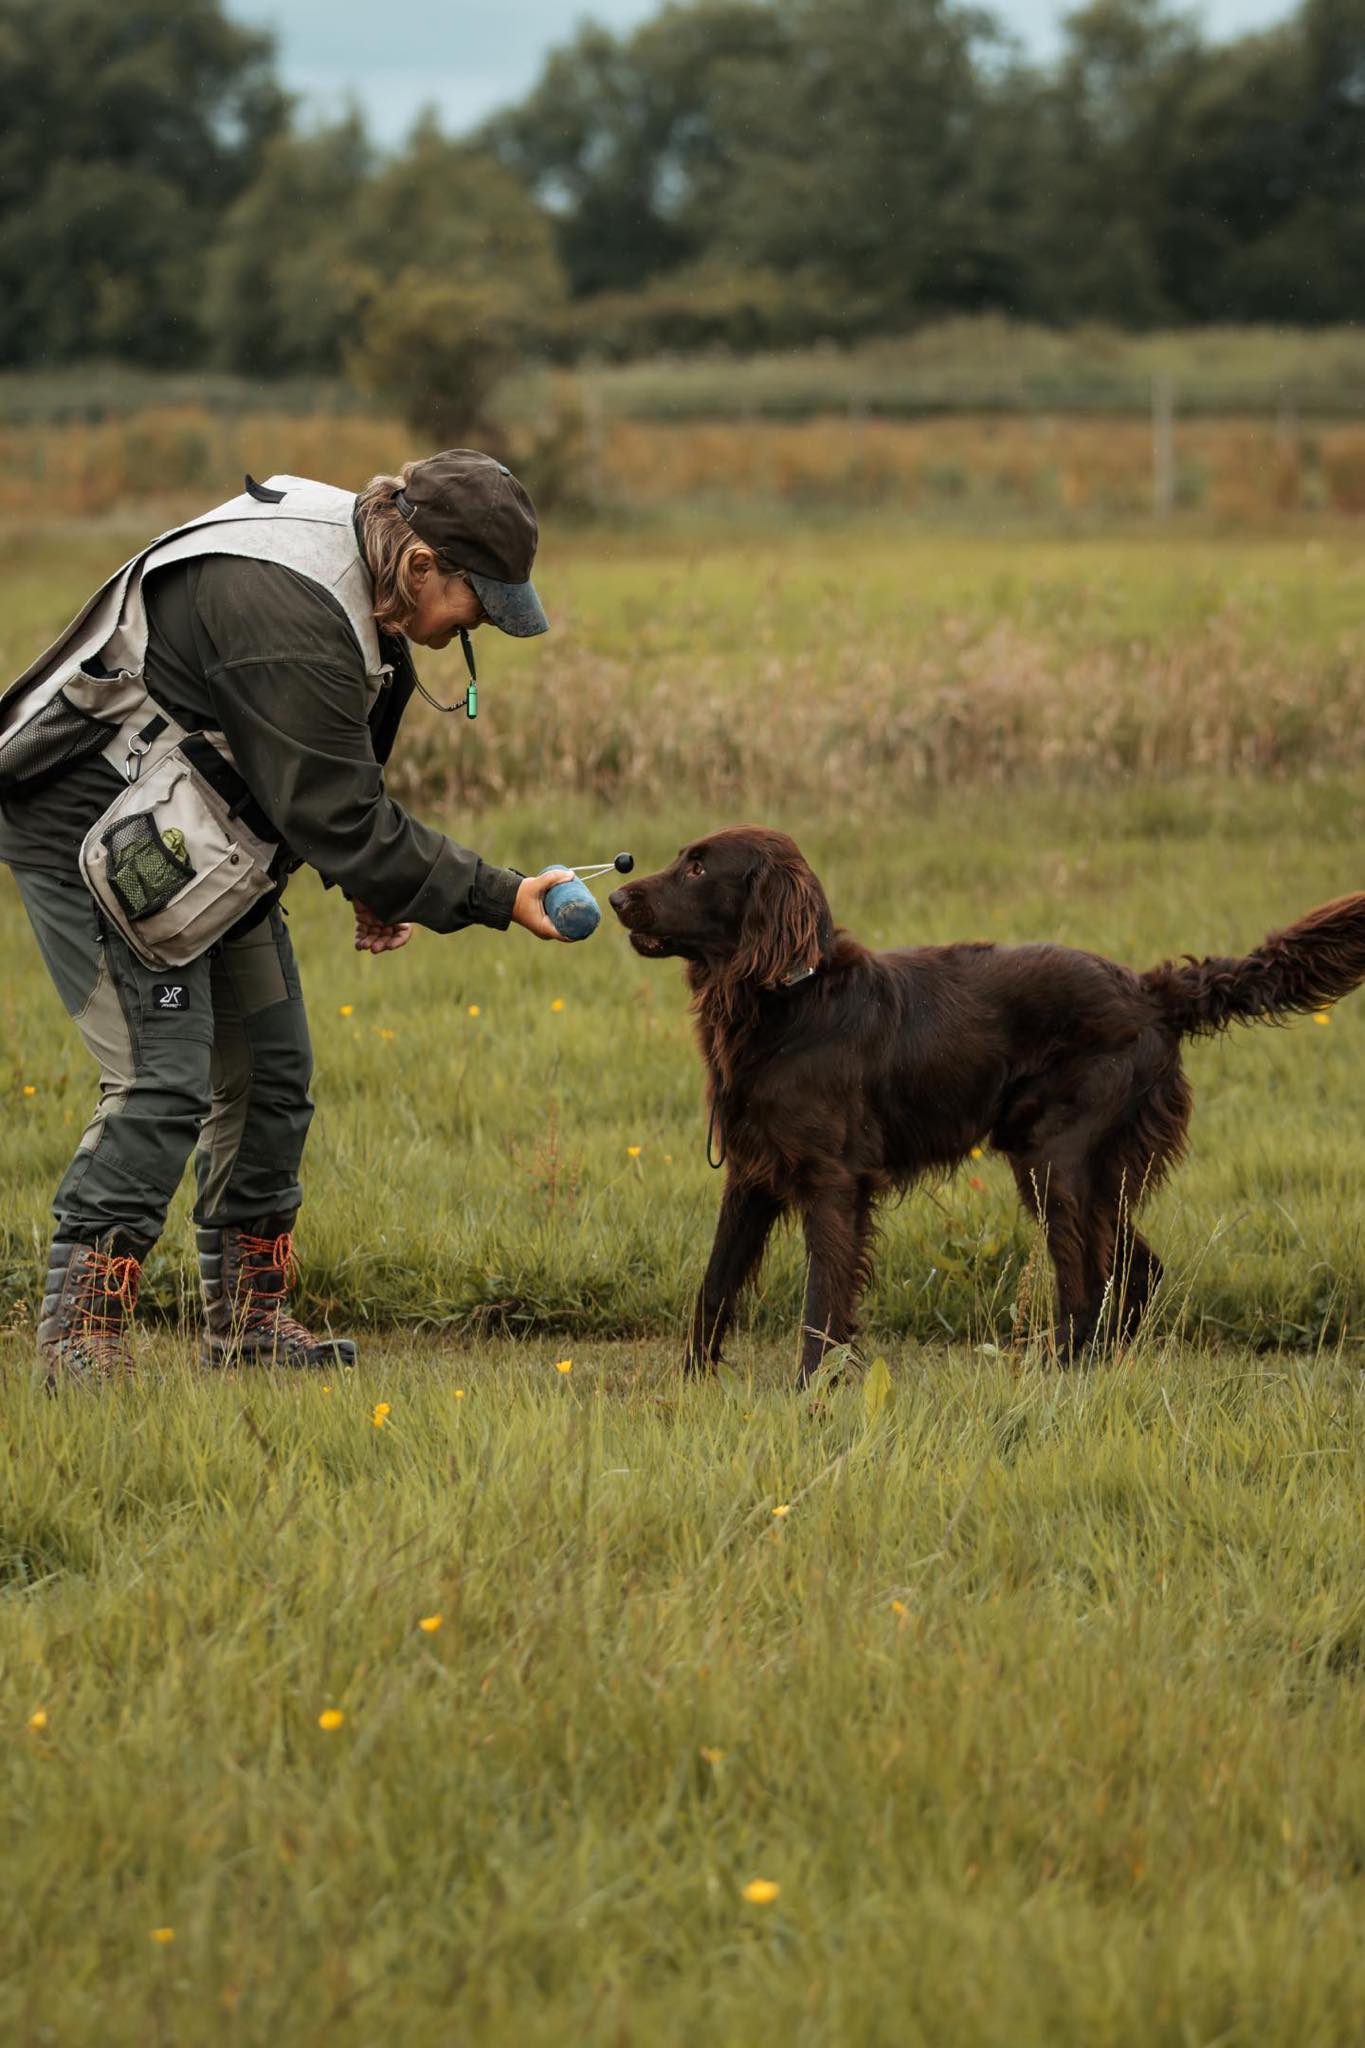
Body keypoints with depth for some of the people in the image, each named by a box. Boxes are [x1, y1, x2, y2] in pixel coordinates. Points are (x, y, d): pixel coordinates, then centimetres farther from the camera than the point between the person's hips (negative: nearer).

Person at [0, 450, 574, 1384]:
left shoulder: (356, 582, 1)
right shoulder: (285, 612, -31)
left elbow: (333, 779, 16)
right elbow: (335, 816, -29)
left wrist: (374, 880, 5)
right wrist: (501, 897, -24)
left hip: (204, 836, 10)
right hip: (92, 838, -10)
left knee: (271, 1066, 9)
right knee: (164, 1075, -17)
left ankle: (249, 1314, 18)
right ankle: (81, 1329, -12)